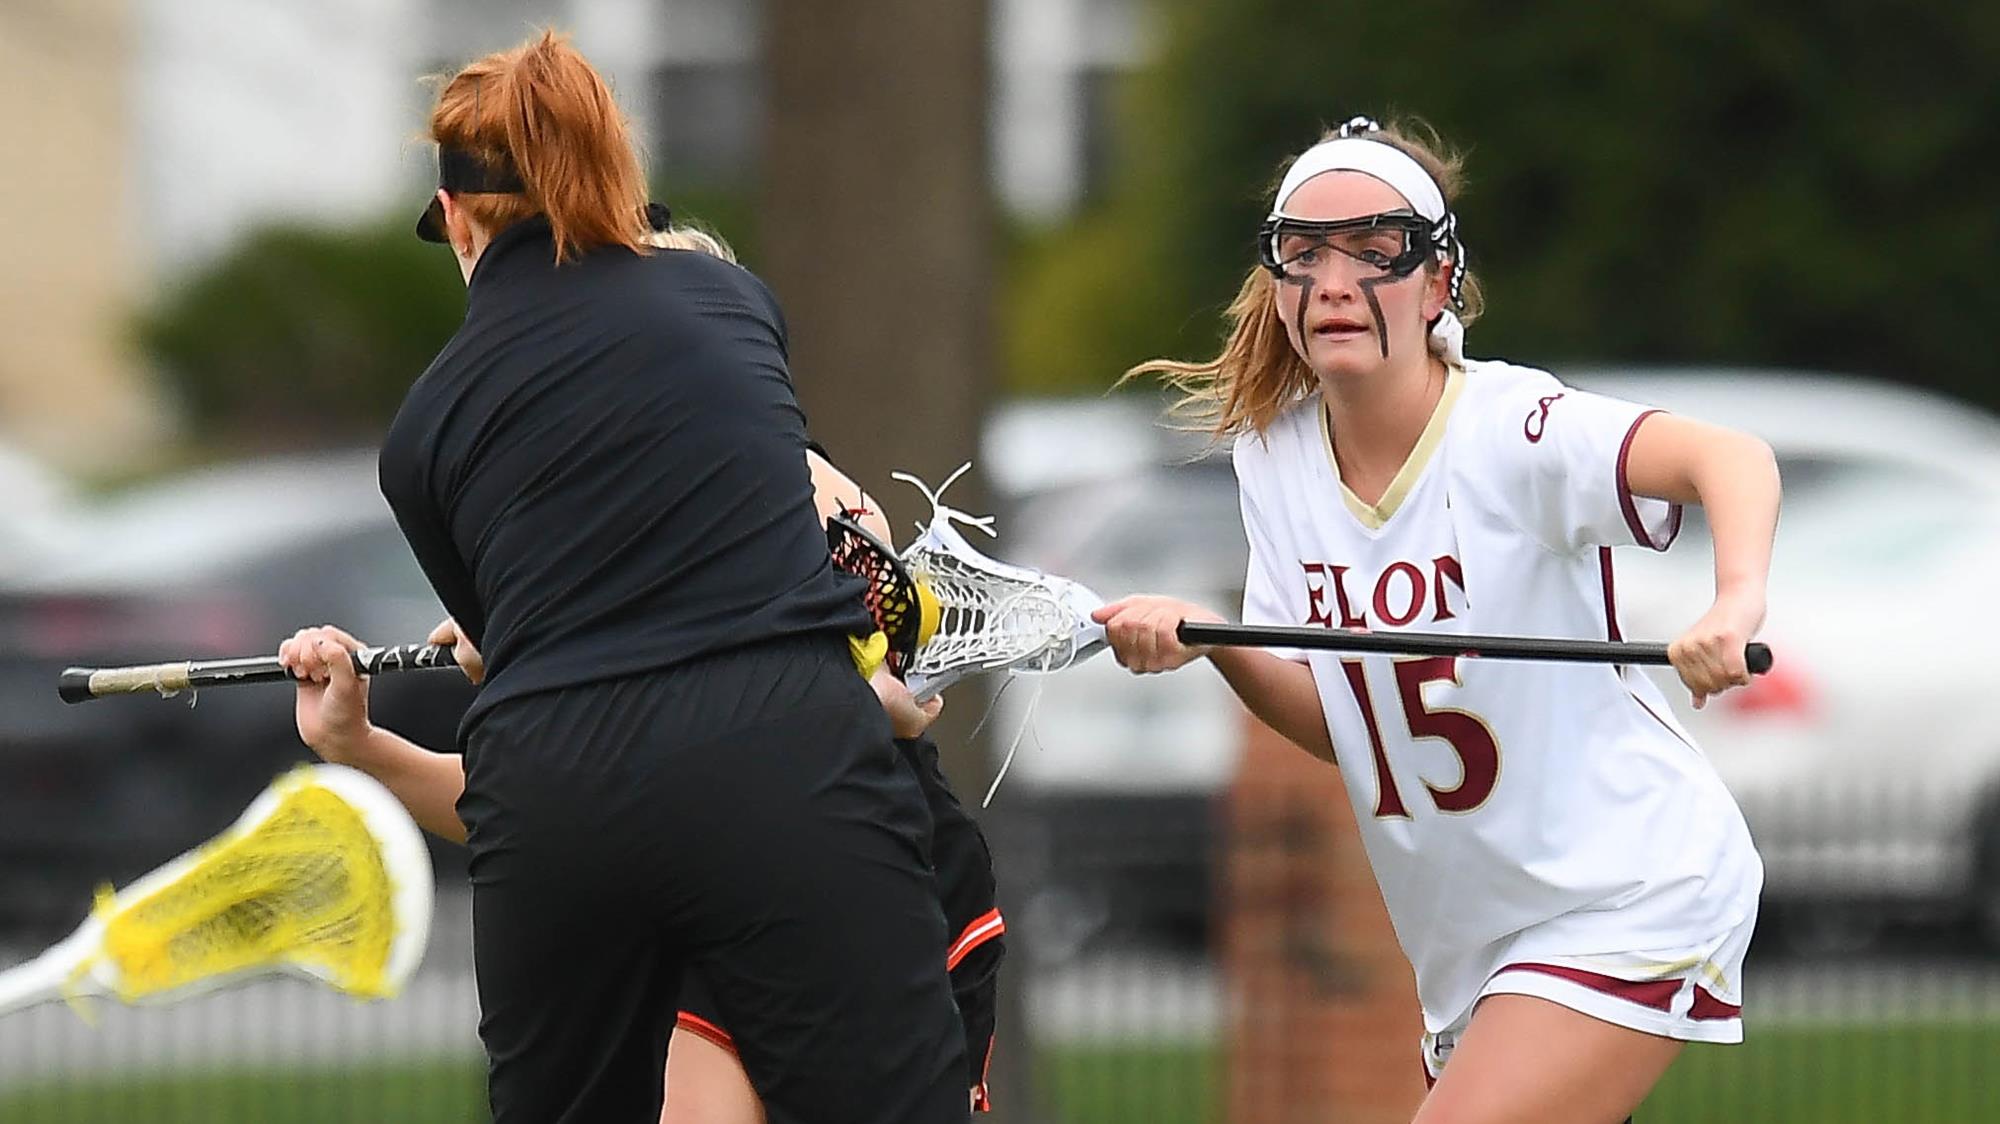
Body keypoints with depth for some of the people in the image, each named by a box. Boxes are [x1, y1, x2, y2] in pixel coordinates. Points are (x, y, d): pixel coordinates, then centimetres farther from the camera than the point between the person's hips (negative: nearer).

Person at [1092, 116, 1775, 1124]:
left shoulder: (1510, 432, -20)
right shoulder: (1272, 455, 1)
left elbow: (1730, 459, -37)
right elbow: (1333, 721, 5)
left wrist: (1737, 604, -57)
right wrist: (1212, 644, -14)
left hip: (1628, 906, -7)